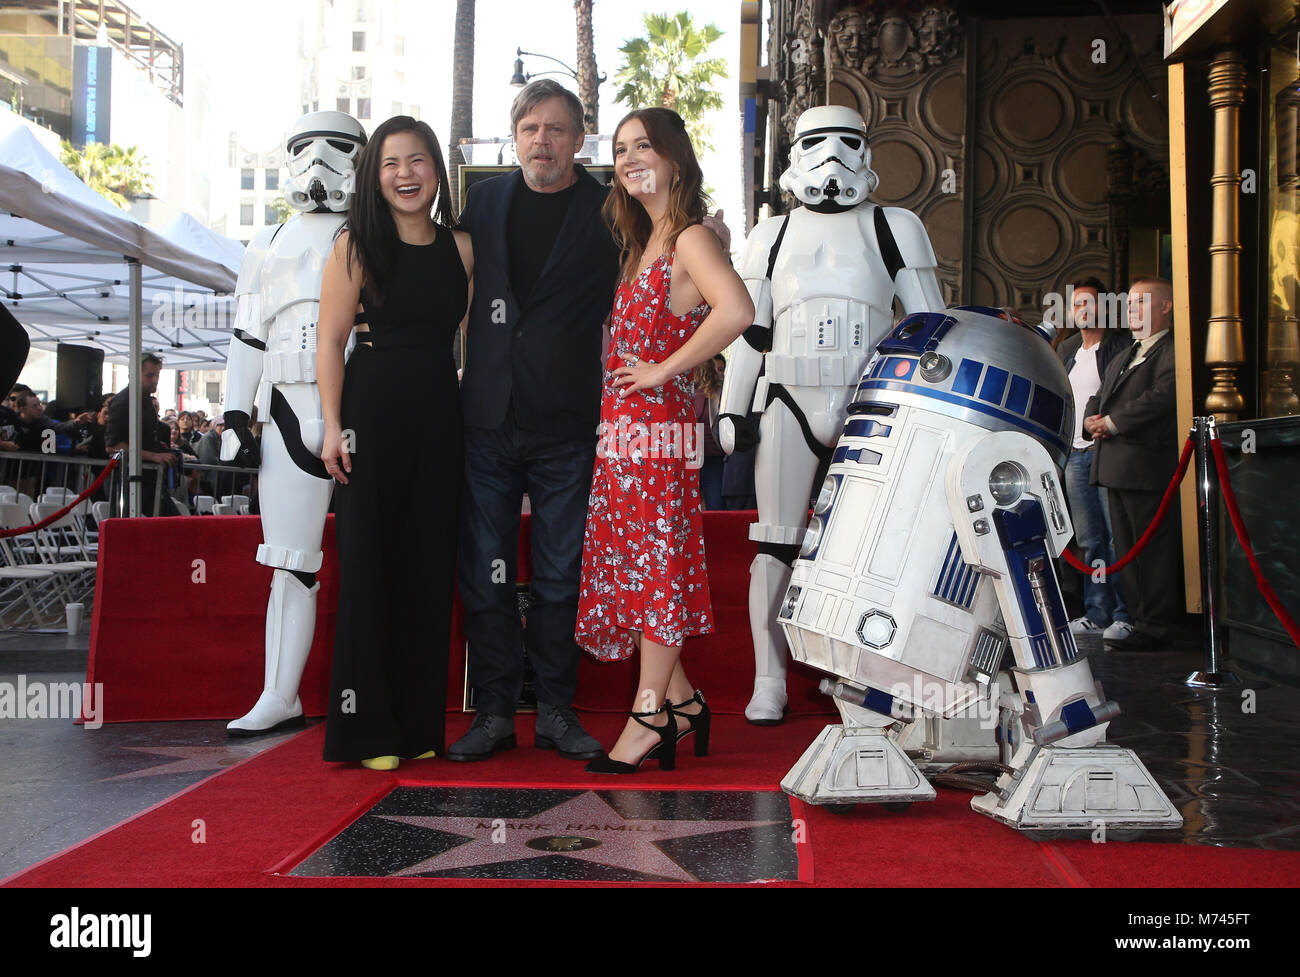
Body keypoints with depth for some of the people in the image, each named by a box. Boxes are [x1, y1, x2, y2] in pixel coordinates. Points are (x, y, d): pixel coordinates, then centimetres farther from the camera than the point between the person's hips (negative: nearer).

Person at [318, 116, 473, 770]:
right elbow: (331, 340, -3)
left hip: (441, 413, 4)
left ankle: (420, 725, 18)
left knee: (431, 566, 7)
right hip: (372, 409, -4)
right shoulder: (356, 245, 0)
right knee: (367, 563, -1)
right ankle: (366, 728, 8)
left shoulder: (460, 247, 10)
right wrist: (333, 427, -11)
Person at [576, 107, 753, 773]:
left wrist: (663, 369, -21)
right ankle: (682, 701, 23)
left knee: (656, 564, -2)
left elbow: (737, 310, -30)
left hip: (655, 424, -9)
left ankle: (650, 718, 8)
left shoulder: (690, 239, -11)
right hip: (624, 426, 9)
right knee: (637, 564, 12)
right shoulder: (646, 243, 18)